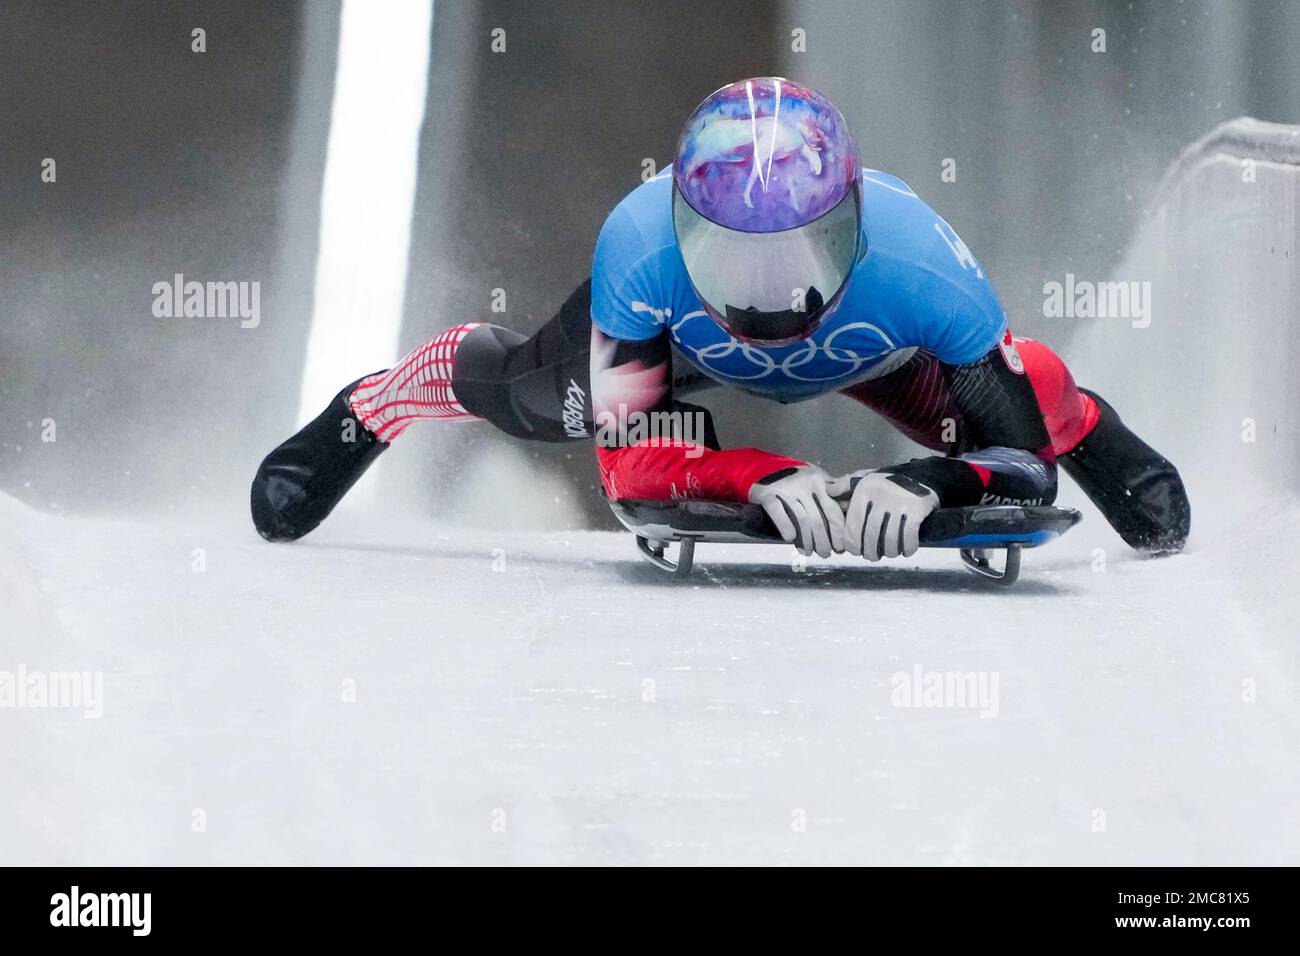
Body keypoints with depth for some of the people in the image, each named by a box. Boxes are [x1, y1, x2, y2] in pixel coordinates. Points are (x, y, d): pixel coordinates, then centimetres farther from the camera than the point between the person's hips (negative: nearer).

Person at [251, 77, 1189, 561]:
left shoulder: (917, 265, -46)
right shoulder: (643, 249, -46)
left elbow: (1026, 463, -39)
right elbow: (629, 456, -41)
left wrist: (929, 481, -61)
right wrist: (762, 478, -60)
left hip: (871, 338, 1)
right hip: (678, 327, -1)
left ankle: (1082, 419, 39)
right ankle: (374, 403, 40)